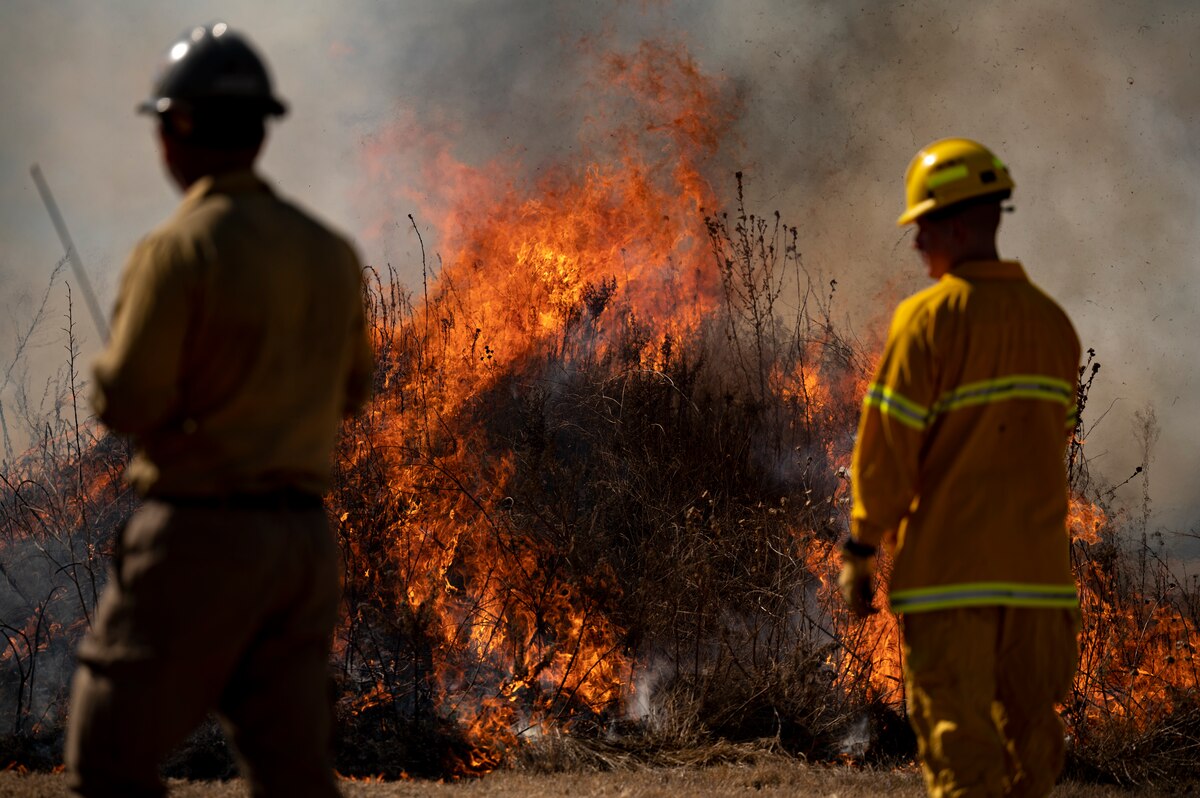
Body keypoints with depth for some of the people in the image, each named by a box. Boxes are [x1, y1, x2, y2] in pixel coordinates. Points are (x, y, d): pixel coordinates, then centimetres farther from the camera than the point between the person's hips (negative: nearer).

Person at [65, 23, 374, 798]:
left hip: (201, 532, -6)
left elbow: (127, 401, -14)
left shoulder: (179, 249, -13)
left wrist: (112, 370, 7)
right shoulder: (331, 253, 8)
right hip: (303, 537, 6)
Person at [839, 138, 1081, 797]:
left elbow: (888, 446, -9)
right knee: (1029, 728, 13)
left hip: (948, 565, -5)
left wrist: (860, 550, -2)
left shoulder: (929, 319, -9)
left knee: (956, 736, -2)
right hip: (1039, 564, 5)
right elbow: (1051, 438, 13)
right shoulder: (1053, 322, 8)